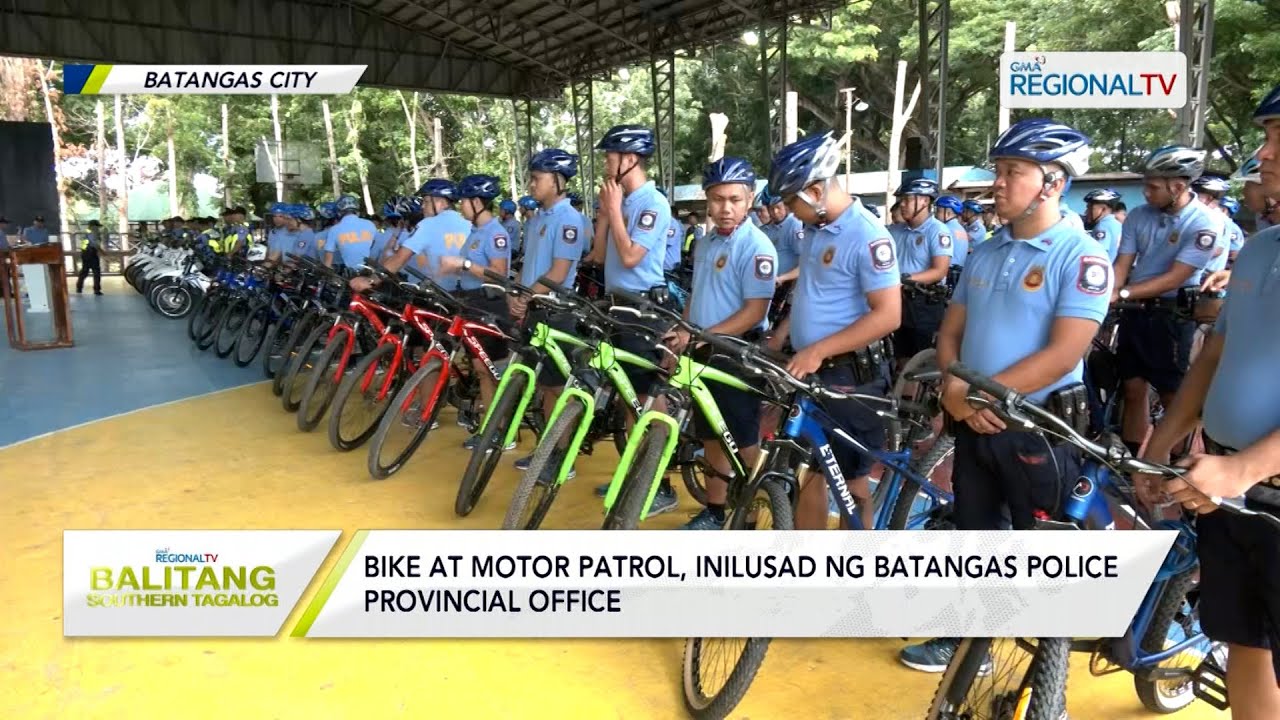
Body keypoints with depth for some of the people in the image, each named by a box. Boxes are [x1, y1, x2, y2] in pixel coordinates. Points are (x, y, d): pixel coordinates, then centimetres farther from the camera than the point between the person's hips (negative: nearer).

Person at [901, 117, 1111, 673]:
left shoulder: (1081, 256, -12)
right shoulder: (985, 253, 8)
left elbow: (1062, 354, -21)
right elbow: (950, 332, 10)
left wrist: (982, 393, -21)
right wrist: (954, 387, -10)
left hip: (1040, 429, -6)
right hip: (975, 424, 7)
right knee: (973, 536, 18)